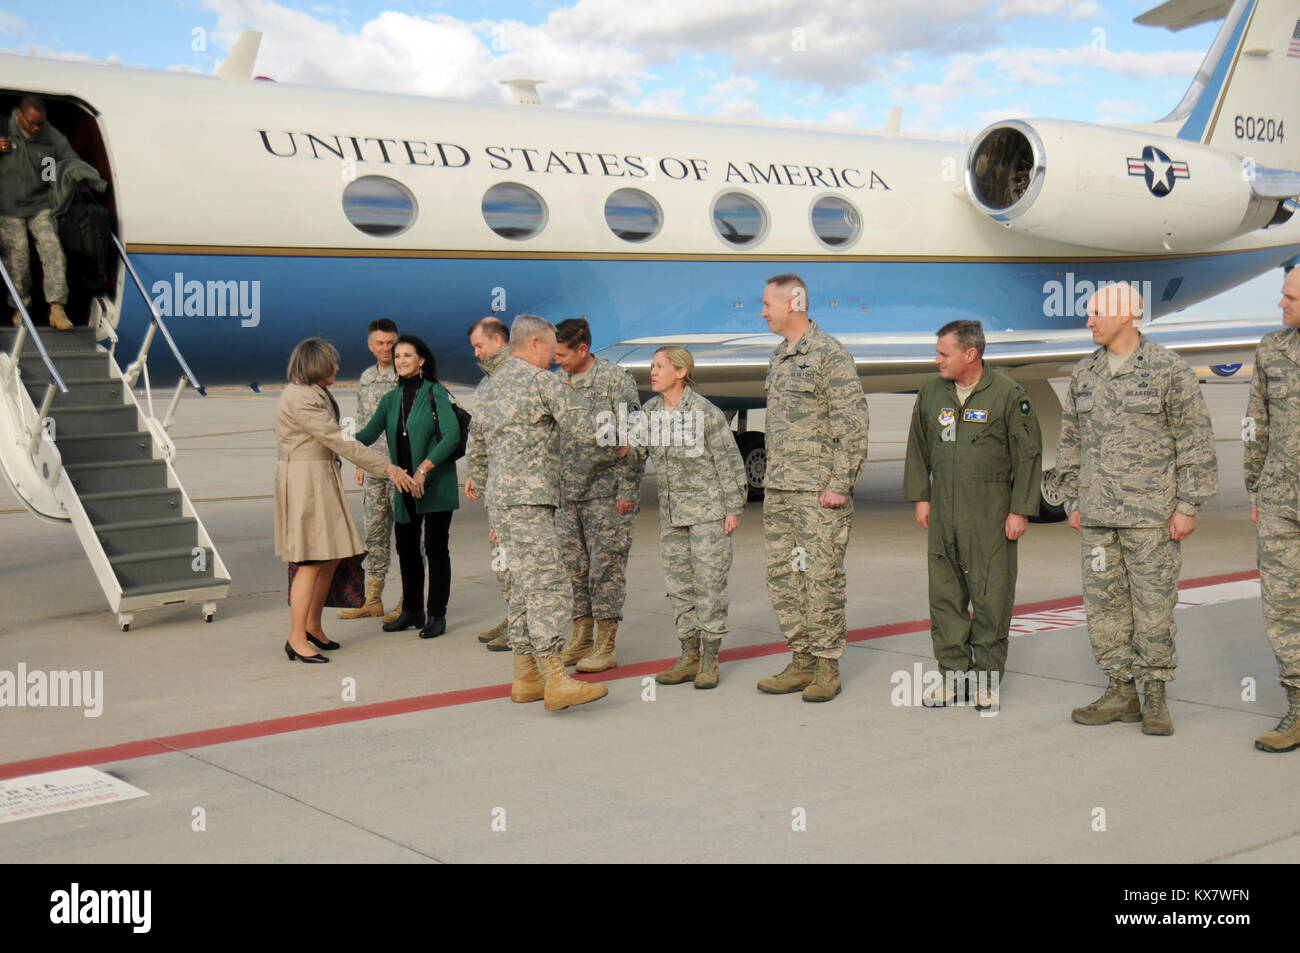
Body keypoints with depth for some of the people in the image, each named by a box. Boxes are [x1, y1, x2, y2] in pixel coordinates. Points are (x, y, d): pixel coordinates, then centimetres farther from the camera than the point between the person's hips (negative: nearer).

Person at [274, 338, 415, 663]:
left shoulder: (315, 394, 16)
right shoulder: (300, 398, -17)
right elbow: (339, 441, -20)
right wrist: (388, 468, -19)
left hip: (322, 480, 10)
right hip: (304, 481, -10)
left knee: (331, 557, 11)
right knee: (312, 562, -8)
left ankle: (313, 626, 23)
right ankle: (297, 639, -3)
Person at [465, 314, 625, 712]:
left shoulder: (488, 386, 19)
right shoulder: (542, 380, -6)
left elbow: (476, 444, 31)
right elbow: (583, 427, -3)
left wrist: (477, 479, 51)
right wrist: (617, 444, 17)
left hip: (502, 498, 9)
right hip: (527, 498, -9)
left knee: (524, 586, 11)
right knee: (547, 584, -14)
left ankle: (526, 677, 13)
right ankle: (555, 680, -20)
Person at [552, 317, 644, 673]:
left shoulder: (615, 380, -6)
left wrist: (627, 490, -12)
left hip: (606, 493, -6)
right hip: (566, 493, 6)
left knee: (606, 568, -1)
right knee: (574, 567, 9)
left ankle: (606, 646, 6)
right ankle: (580, 639, 20)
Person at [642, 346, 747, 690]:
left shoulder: (706, 413, -12)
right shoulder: (649, 412, 4)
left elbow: (730, 461, -8)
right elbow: (635, 453, 15)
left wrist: (733, 509, -9)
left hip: (708, 510, -6)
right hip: (671, 513, 6)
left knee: (710, 582, -2)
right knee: (679, 583, 8)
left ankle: (710, 660, 6)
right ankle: (690, 656, 18)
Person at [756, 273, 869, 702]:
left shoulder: (830, 355, -9)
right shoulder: (778, 357, 16)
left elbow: (853, 426, -13)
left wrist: (839, 485, -17)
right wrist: (771, 480, 18)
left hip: (819, 490, -8)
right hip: (778, 490, 8)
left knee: (822, 575, -4)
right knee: (782, 575, 8)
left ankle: (827, 666, 5)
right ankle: (802, 661, 17)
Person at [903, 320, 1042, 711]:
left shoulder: (1008, 395, -7)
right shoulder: (932, 392, 8)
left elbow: (1029, 455, -5)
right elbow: (919, 447, 16)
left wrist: (1021, 511, -8)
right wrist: (920, 497, 11)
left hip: (990, 512, -5)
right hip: (943, 509, 5)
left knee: (991, 595, 0)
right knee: (945, 592, 6)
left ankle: (987, 679, 10)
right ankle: (953, 672, 16)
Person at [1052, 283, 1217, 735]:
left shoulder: (1169, 369, -4)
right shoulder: (1084, 373, 11)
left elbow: (1195, 440, -4)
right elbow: (1071, 440, 17)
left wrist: (1187, 506, -9)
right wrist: (1073, 502, 13)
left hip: (1151, 512, -5)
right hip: (1098, 514, 5)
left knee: (1154, 600, 0)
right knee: (1103, 601, 5)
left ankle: (1155, 695, 11)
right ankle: (1121, 692, 15)